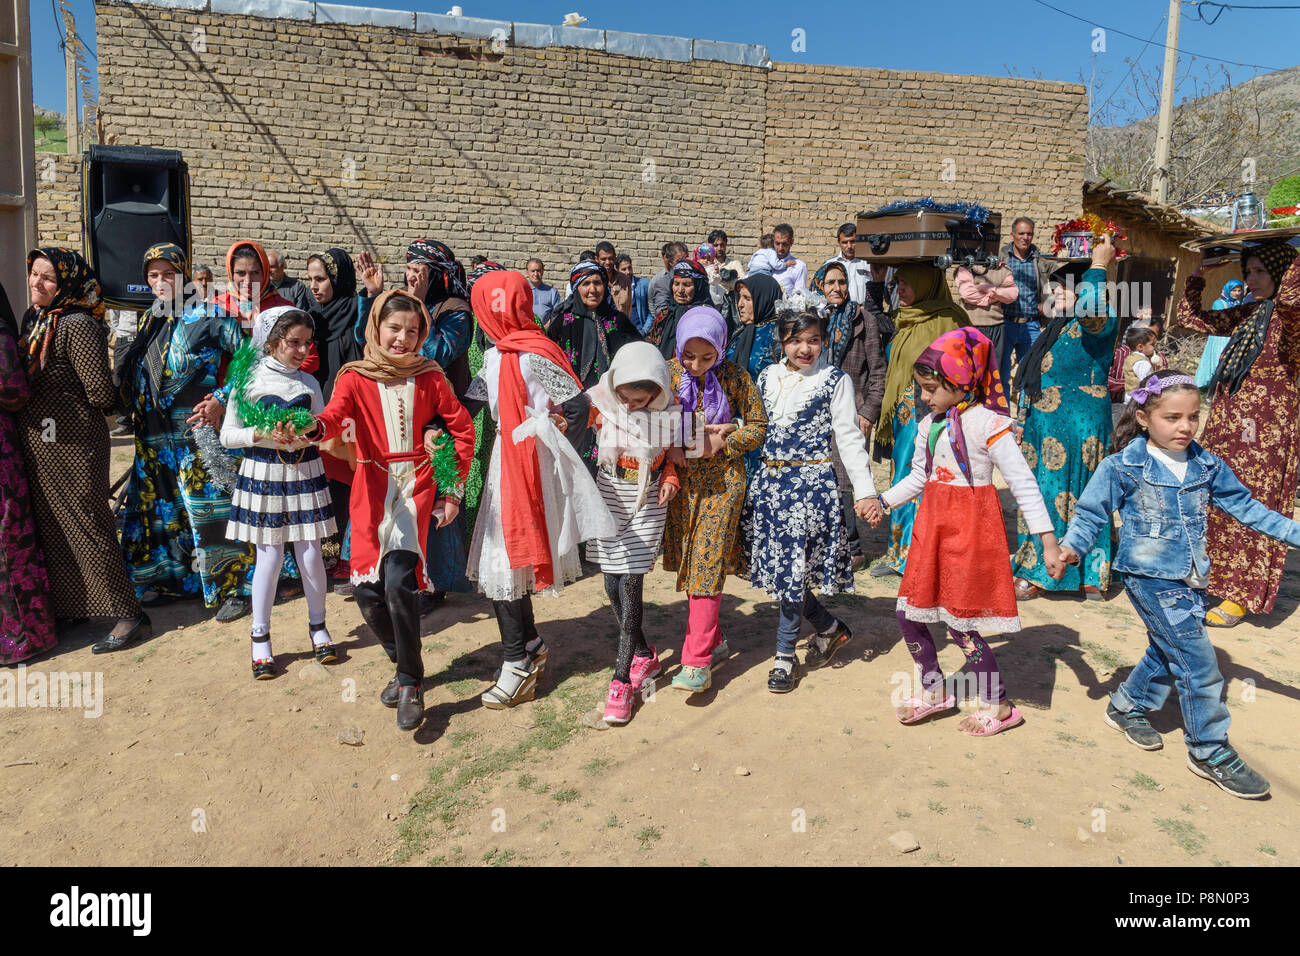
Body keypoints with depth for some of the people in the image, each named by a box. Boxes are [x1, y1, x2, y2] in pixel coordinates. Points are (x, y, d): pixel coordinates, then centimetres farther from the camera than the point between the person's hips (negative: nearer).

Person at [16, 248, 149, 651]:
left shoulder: (77, 326, -18)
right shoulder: (34, 319, 10)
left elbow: (101, 394, -21)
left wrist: (64, 406, -4)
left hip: (72, 443, -9)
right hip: (38, 441, 9)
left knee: (86, 526, -4)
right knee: (51, 527, 17)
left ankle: (128, 614, 4)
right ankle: (65, 606, 31)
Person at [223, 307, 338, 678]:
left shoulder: (309, 383, 6)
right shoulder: (249, 380, -2)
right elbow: (228, 435, -2)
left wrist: (308, 435, -13)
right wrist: (263, 435, -17)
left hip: (305, 472, 3)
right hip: (263, 474, -2)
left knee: (310, 554, 3)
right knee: (270, 556, 0)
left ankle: (317, 626, 23)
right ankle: (260, 638, 16)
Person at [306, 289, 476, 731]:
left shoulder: (429, 377, 5)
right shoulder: (355, 378, 3)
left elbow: (462, 429, 9)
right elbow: (336, 414, -16)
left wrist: (453, 490, 4)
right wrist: (314, 428, -40)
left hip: (417, 486, -2)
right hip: (372, 491, 2)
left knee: (399, 582, -19)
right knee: (367, 593, 0)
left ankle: (411, 683, -2)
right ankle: (403, 662, 28)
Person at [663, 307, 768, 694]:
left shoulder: (735, 379, -5)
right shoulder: (668, 374, 1)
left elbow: (758, 426, 1)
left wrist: (721, 443, -16)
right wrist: (705, 432, -10)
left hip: (721, 483, -3)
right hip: (680, 482, 4)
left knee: (707, 566, -6)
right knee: (688, 563, 11)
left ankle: (698, 660, -2)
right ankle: (712, 639, 29)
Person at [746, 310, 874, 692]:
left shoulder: (835, 381, -3)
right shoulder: (767, 377, 10)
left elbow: (849, 438, -5)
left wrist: (864, 490, -10)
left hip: (812, 482, -5)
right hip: (768, 480, 5)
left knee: (795, 567, -4)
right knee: (778, 565, 6)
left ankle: (785, 654, 12)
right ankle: (830, 628, 27)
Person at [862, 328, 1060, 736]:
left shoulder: (987, 423, -14)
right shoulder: (929, 425, 6)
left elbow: (1023, 484, -15)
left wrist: (1048, 540, -18)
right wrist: (884, 501, 11)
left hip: (971, 526, -7)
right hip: (933, 524, 7)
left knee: (959, 622, -1)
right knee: (908, 611, 9)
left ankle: (998, 705, 19)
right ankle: (933, 691, 29)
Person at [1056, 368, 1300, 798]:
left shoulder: (1207, 465, 4)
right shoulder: (1123, 467, -12)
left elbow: (1244, 505, 13)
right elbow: (1091, 512, -6)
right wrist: (1073, 545, -22)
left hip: (1191, 578, 6)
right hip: (1151, 578, -6)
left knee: (1170, 652, 17)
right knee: (1198, 661, -5)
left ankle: (1128, 707, 40)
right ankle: (1211, 751, 10)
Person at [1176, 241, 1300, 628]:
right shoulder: (1244, 313, 14)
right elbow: (1190, 316, 22)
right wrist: (1199, 273, 18)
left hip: (1266, 425, -7)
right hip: (1225, 419, 7)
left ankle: (1241, 597, 6)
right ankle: (1208, 577, 21)